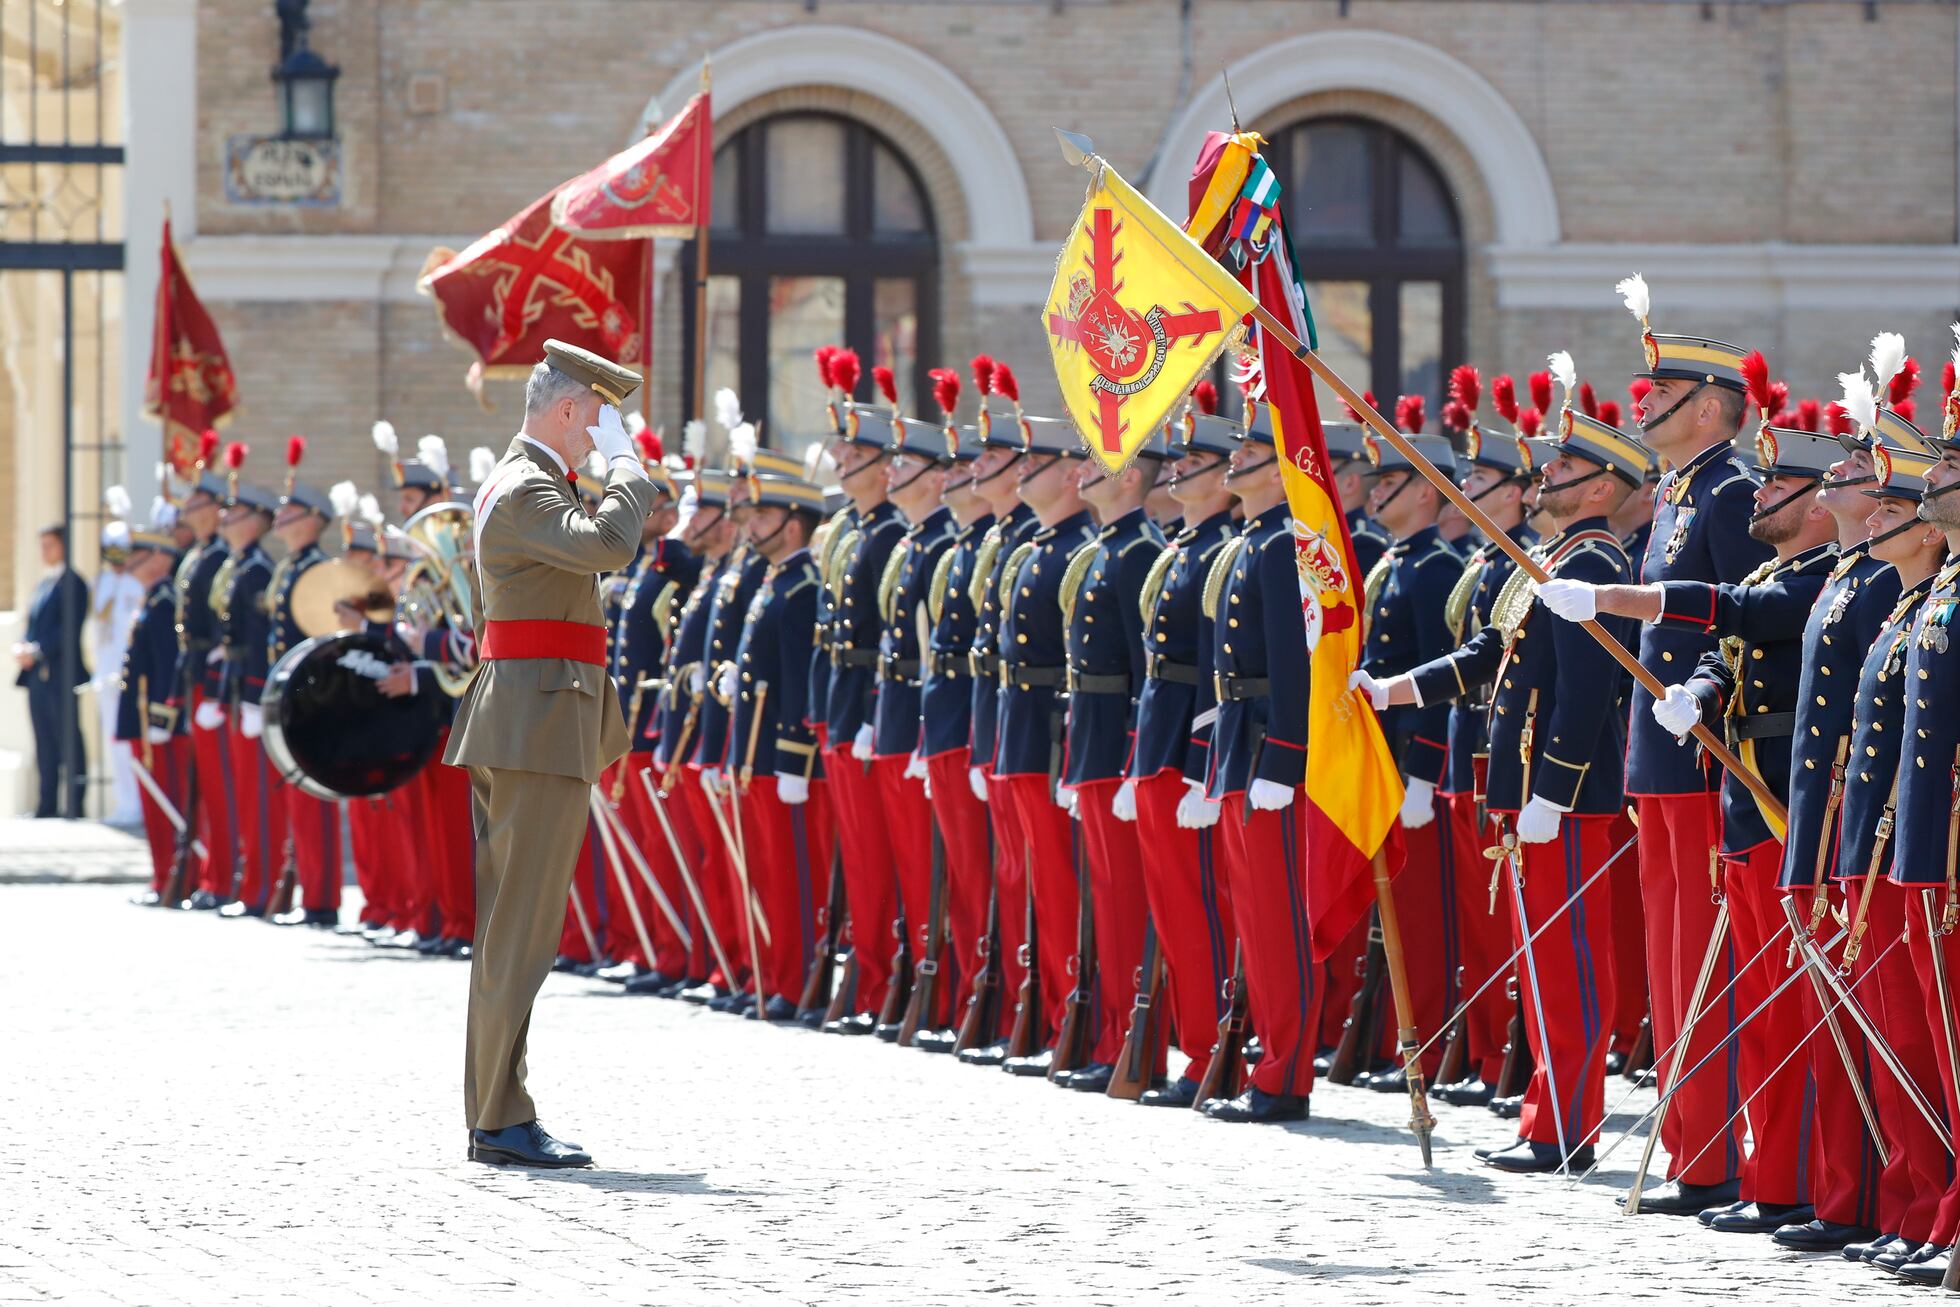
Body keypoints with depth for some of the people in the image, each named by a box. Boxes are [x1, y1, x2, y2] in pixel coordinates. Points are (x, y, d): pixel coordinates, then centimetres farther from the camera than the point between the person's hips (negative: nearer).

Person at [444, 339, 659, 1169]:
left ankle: (491, 1116, 15)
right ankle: (503, 1120, -10)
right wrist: (624, 457, -15)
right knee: (521, 928, -10)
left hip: (518, 723, 11)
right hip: (540, 725, -11)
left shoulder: (519, 483, 19)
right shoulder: (525, 492, -14)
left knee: (503, 927, 11)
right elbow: (609, 542, -30)